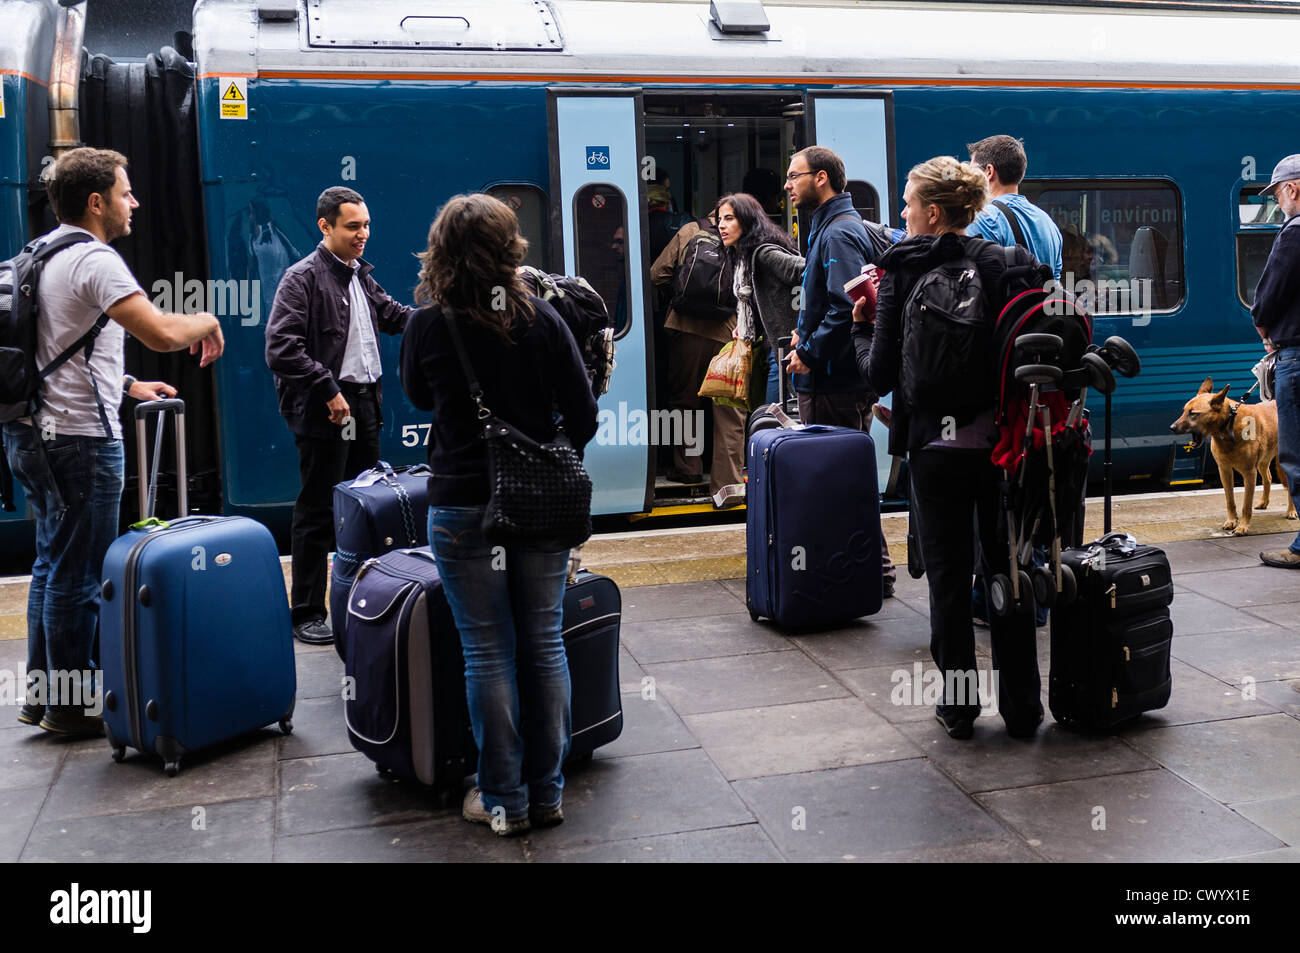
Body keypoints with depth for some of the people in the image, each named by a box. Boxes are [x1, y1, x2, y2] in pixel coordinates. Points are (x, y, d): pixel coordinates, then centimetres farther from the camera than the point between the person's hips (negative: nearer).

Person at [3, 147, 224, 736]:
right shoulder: (94, 260, -15)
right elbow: (162, 335, -27)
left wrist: (127, 385, 19)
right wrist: (207, 321, -7)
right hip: (79, 439, -10)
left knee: (53, 566, 18)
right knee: (79, 577, 0)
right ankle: (72, 707, 9)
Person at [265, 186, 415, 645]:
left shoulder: (360, 275, 13)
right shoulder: (303, 278, -10)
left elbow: (391, 315, 25)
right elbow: (281, 349, -17)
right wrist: (329, 390, -19)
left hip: (364, 402, 8)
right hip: (325, 411, -8)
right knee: (317, 513, -1)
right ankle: (306, 614, 9)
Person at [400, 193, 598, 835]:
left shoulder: (428, 325, -8)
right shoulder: (540, 318, -5)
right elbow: (583, 414, -2)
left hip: (463, 505, -2)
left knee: (488, 651, 6)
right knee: (544, 642, 10)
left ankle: (504, 800, 15)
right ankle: (547, 792, 20)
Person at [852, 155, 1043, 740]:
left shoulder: (902, 272, -8)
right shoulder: (998, 264, 1)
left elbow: (880, 375, -8)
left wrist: (863, 325, 8)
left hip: (935, 446, -3)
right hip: (999, 439, 3)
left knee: (948, 576, 8)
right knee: (1006, 570, 11)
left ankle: (957, 704, 17)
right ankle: (1021, 706, 19)